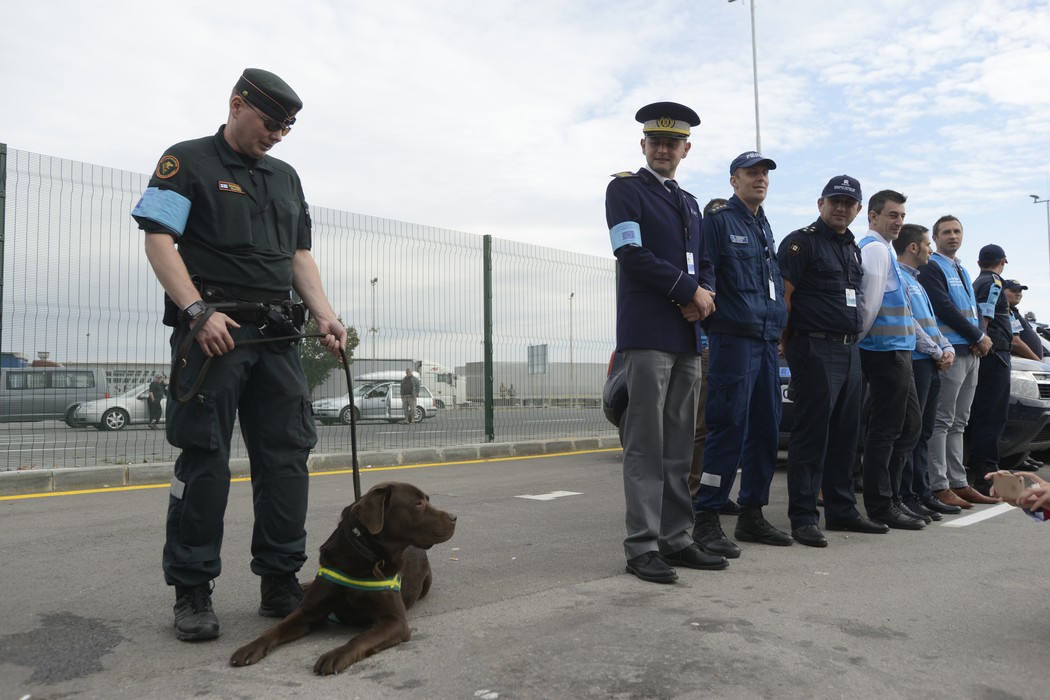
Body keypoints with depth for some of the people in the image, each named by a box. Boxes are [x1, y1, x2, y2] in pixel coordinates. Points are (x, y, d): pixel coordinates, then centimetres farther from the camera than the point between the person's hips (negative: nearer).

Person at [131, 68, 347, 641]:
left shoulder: (285, 178, 22)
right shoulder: (186, 163, 5)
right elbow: (159, 241, -5)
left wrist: (324, 315, 4)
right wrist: (198, 312, -18)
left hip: (276, 335, 6)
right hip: (213, 330, -5)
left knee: (287, 456, 2)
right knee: (205, 460, -4)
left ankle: (280, 583, 12)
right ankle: (192, 593, 7)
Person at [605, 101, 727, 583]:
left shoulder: (690, 204, 23)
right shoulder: (625, 189, 2)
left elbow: (697, 266, 21)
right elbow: (632, 254, -10)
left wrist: (700, 296, -2)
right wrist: (689, 290, -10)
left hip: (687, 335, 7)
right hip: (648, 333, -7)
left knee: (679, 447, 8)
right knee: (646, 446, -7)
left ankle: (677, 539, 15)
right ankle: (642, 547, -2)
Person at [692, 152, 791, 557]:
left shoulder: (764, 227, 21)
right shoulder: (719, 221, -2)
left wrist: (778, 326, 19)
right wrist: (713, 320, -16)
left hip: (766, 340, 8)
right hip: (734, 338, -8)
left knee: (766, 430, 9)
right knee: (730, 428, -12)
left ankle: (751, 515, 19)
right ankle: (706, 521, -6)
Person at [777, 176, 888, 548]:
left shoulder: (853, 248, 20)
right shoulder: (801, 242, -5)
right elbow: (783, 295, -12)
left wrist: (854, 340, 19)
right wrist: (787, 344, -14)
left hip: (849, 350, 8)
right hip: (816, 349, -8)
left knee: (845, 435, 12)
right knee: (812, 434, -8)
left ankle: (842, 510, 22)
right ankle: (803, 517, -2)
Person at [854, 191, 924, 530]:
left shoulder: (880, 248, 21)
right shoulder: (875, 248, -11)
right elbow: (870, 302, -17)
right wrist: (859, 337, -7)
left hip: (896, 352, 10)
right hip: (887, 350, -10)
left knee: (910, 425, 15)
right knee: (885, 430, -5)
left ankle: (890, 497, 22)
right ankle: (880, 506, 3)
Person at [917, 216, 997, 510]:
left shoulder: (962, 271, 22)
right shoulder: (931, 268, -5)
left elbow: (974, 309, 18)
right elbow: (945, 309, -14)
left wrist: (981, 338, -2)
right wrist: (979, 337, -8)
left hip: (971, 353, 9)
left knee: (958, 422, 10)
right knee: (942, 422, -9)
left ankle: (958, 483, 14)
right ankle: (939, 488, -7)